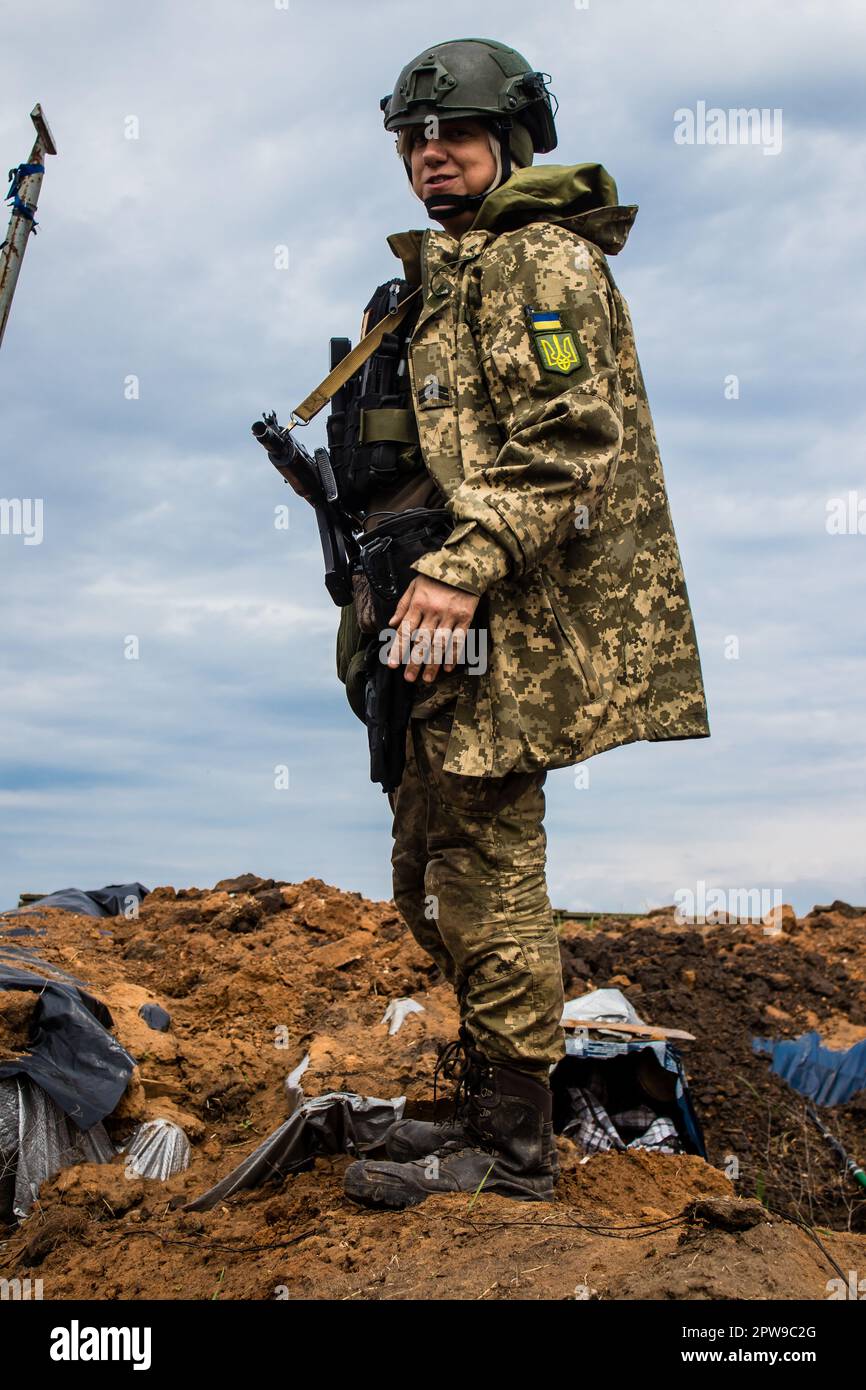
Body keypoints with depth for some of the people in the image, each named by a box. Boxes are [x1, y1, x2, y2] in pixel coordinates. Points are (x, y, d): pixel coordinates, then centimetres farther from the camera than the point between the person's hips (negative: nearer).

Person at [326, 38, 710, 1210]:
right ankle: (489, 1106, 25)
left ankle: (510, 1146, 5)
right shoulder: (447, 275, 25)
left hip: (505, 625, -11)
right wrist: (400, 594, 22)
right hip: (460, 629, 11)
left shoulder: (539, 258, -6)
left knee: (482, 873, -7)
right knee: (436, 873, 14)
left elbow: (568, 444, -19)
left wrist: (460, 568, -26)